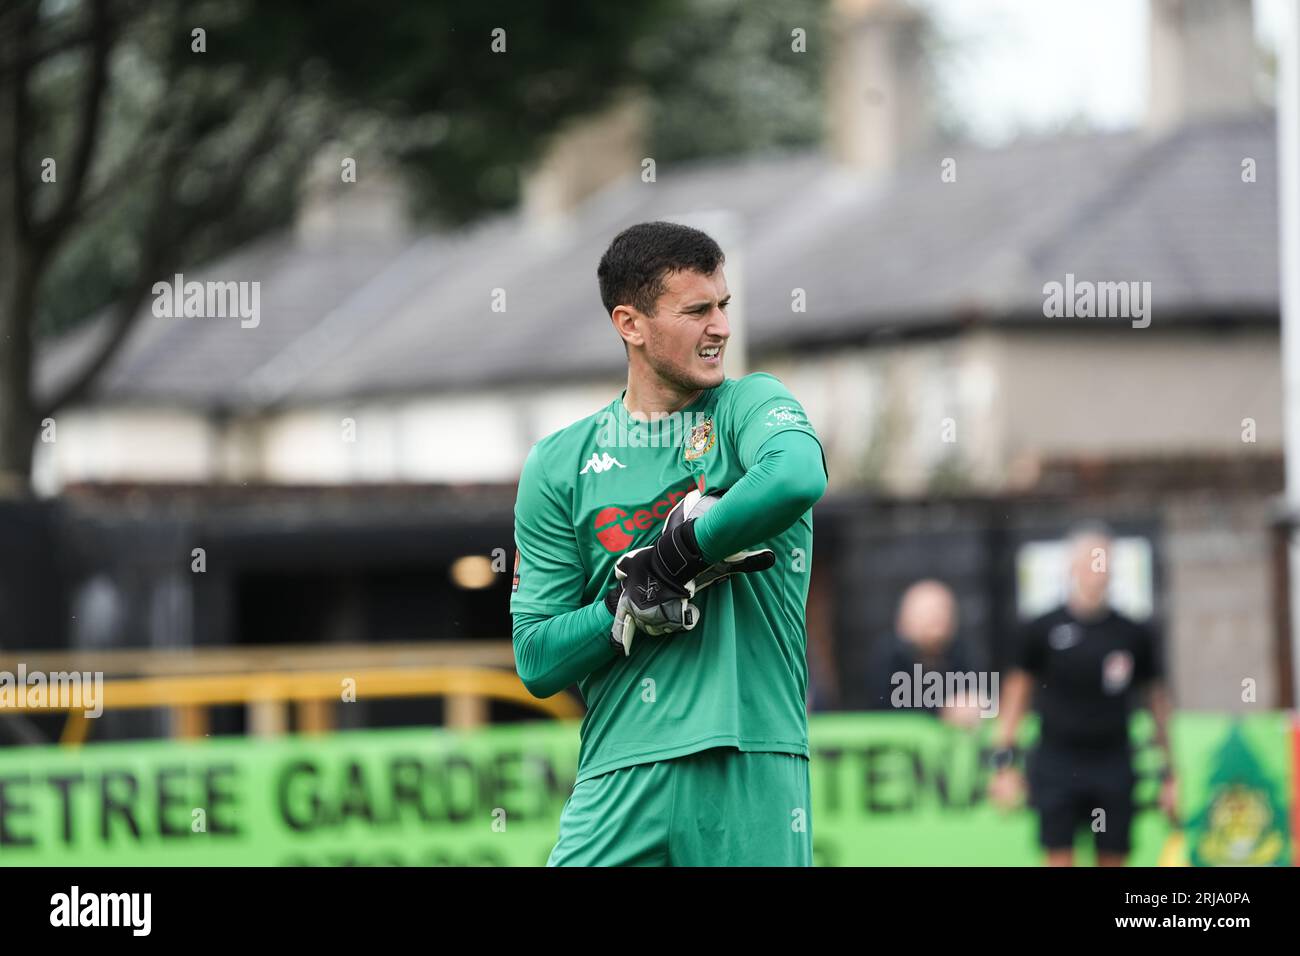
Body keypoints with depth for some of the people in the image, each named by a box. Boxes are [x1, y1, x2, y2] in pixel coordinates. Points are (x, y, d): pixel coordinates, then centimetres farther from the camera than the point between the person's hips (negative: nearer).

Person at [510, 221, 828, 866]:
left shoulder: (751, 404, 8)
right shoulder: (558, 466, 9)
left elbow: (799, 476, -19)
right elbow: (536, 661, 4)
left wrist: (674, 553, -13)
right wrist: (630, 603, -10)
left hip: (756, 779, 0)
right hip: (622, 782, 0)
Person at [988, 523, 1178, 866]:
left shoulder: (1135, 635, 4)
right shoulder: (1043, 630, 1)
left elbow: (1158, 701, 11)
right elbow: (1017, 692, 7)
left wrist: (1168, 774, 9)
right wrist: (1004, 762, 1)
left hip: (1113, 768, 2)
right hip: (1057, 766, -2)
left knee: (1113, 861, 4)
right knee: (1059, 862, -6)